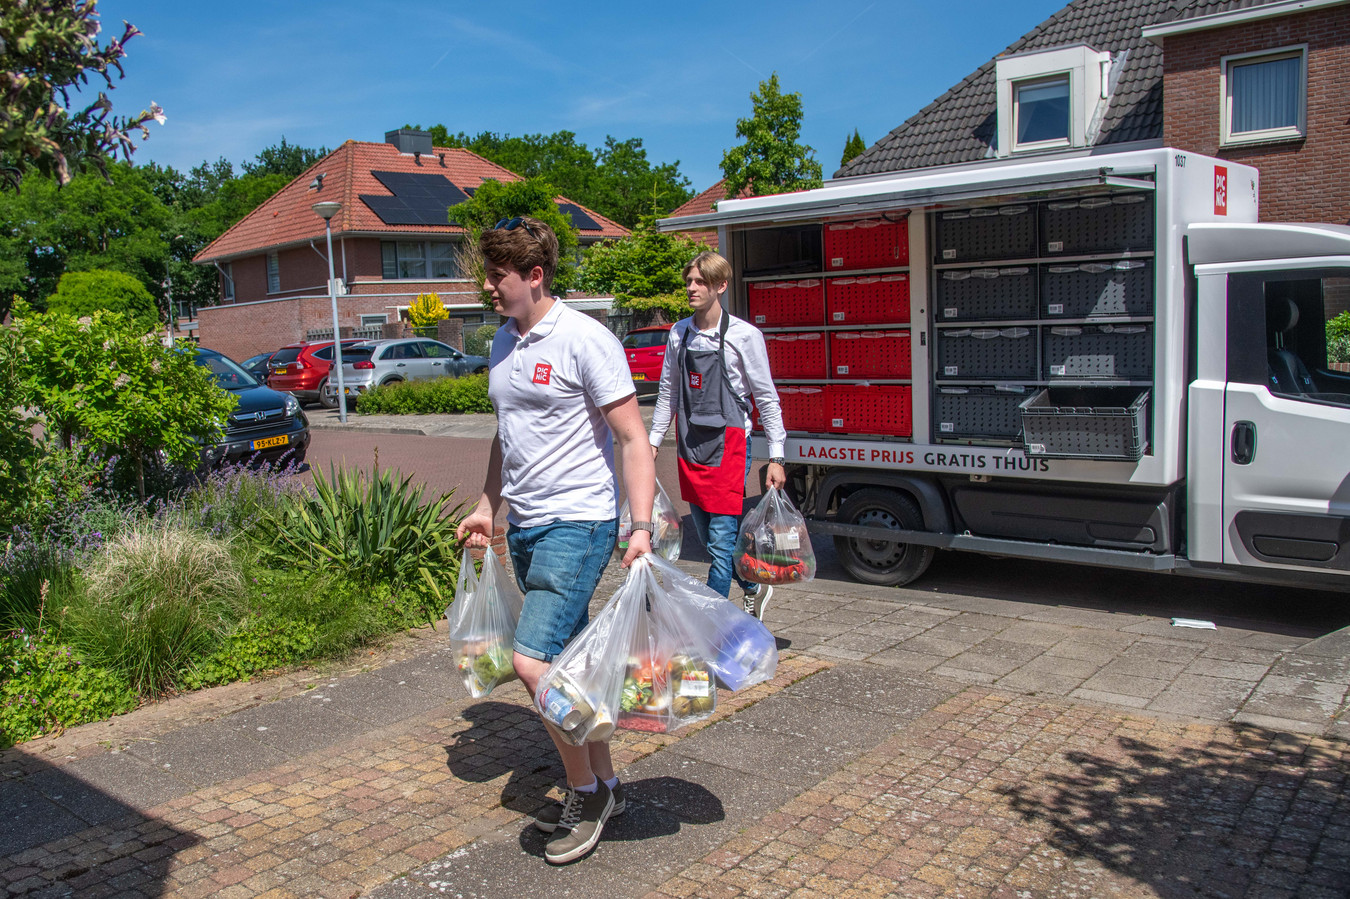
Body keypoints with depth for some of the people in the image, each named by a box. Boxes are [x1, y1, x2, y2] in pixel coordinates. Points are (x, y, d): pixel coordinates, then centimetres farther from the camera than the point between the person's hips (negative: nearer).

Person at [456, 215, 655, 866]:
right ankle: (603, 784, 29)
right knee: (568, 663, 14)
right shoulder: (503, 343, 12)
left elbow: (633, 440, -14)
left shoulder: (585, 340, -13)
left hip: (577, 524, -8)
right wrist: (487, 507, 22)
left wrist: (641, 527, -22)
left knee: (532, 660, -15)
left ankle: (585, 791, 7)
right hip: (524, 527, 8)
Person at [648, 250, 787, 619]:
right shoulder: (679, 333, 8)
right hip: (690, 445, 6)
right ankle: (754, 587, 37)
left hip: (728, 445, -6)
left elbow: (766, 399, -4)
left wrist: (775, 457, -6)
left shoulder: (744, 336, -6)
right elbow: (667, 393, 17)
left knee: (722, 540, -5)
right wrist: (653, 441, 16)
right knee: (708, 537, 14)